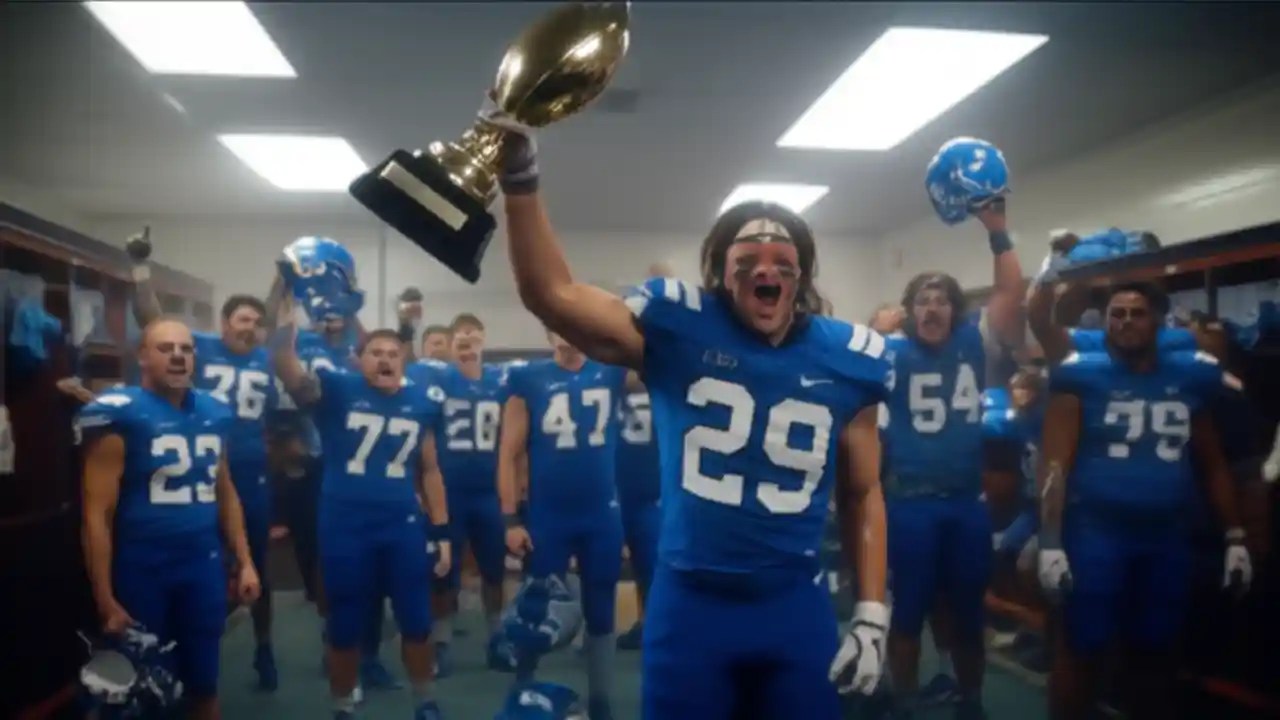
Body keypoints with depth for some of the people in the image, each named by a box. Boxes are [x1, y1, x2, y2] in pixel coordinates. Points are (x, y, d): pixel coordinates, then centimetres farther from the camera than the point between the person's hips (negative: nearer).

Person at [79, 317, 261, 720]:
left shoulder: (214, 415, 4)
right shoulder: (119, 416, -13)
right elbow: (98, 513, -14)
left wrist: (245, 562, 13)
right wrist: (105, 599, -14)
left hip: (204, 568, 5)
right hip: (141, 573, -4)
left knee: (204, 684, 17)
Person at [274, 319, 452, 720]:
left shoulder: (421, 404, 5)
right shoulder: (337, 392, -3)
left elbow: (429, 470, 11)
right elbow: (286, 368, -20)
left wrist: (442, 532, 9)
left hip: (403, 526, 2)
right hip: (345, 528, -2)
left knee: (416, 624, 10)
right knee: (345, 629, 11)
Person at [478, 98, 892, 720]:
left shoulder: (845, 360, 1)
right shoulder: (678, 330, -6)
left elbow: (862, 493, 9)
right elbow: (553, 296, -10)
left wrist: (871, 615, 5)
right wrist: (520, 184, -20)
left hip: (795, 608, 2)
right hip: (689, 603, -2)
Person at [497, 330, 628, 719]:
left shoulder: (612, 372, 2)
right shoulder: (527, 379, -4)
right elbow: (509, 454, -4)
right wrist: (511, 519, -8)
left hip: (603, 518, 2)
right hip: (546, 519, -2)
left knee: (601, 616, 14)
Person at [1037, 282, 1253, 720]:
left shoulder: (1192, 376, 6)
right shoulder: (1081, 375, -7)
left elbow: (1213, 464, 15)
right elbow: (1055, 464, -9)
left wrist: (1235, 537, 12)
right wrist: (1050, 542, -14)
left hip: (1165, 536, 4)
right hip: (1096, 531, -4)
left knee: (1155, 652, 15)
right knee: (1081, 650, 3)